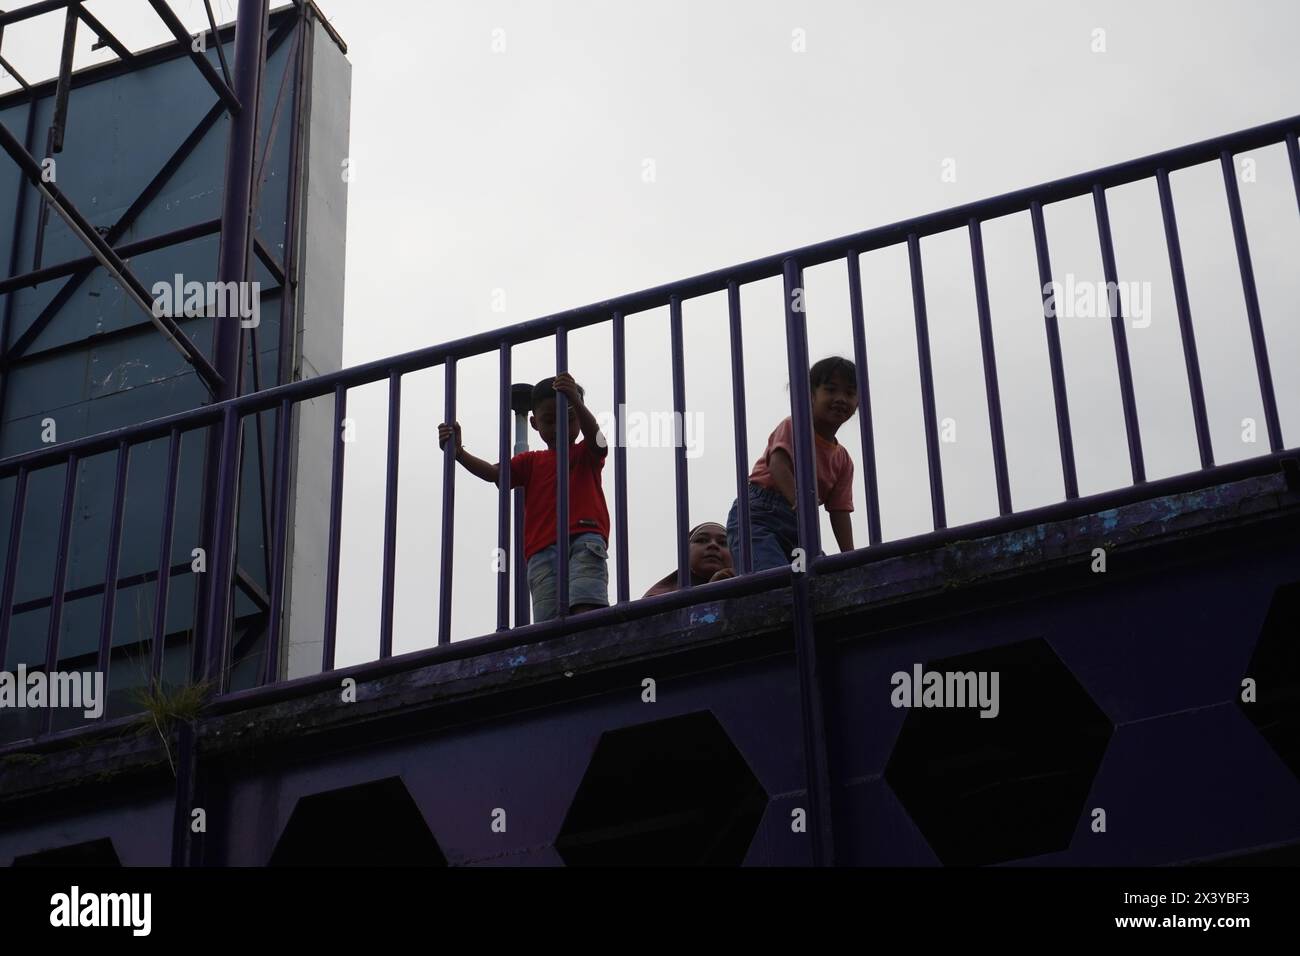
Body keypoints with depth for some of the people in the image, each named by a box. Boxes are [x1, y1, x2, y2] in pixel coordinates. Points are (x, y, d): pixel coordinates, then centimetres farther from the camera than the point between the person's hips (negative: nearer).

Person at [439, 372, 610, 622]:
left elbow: (593, 433, -3)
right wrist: (458, 452, -5)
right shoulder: (531, 462, 28)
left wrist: (575, 400, -23)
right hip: (543, 550, 2)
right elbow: (494, 473, 13)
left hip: (585, 538, -2)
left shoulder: (587, 454, 20)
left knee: (585, 610, -27)